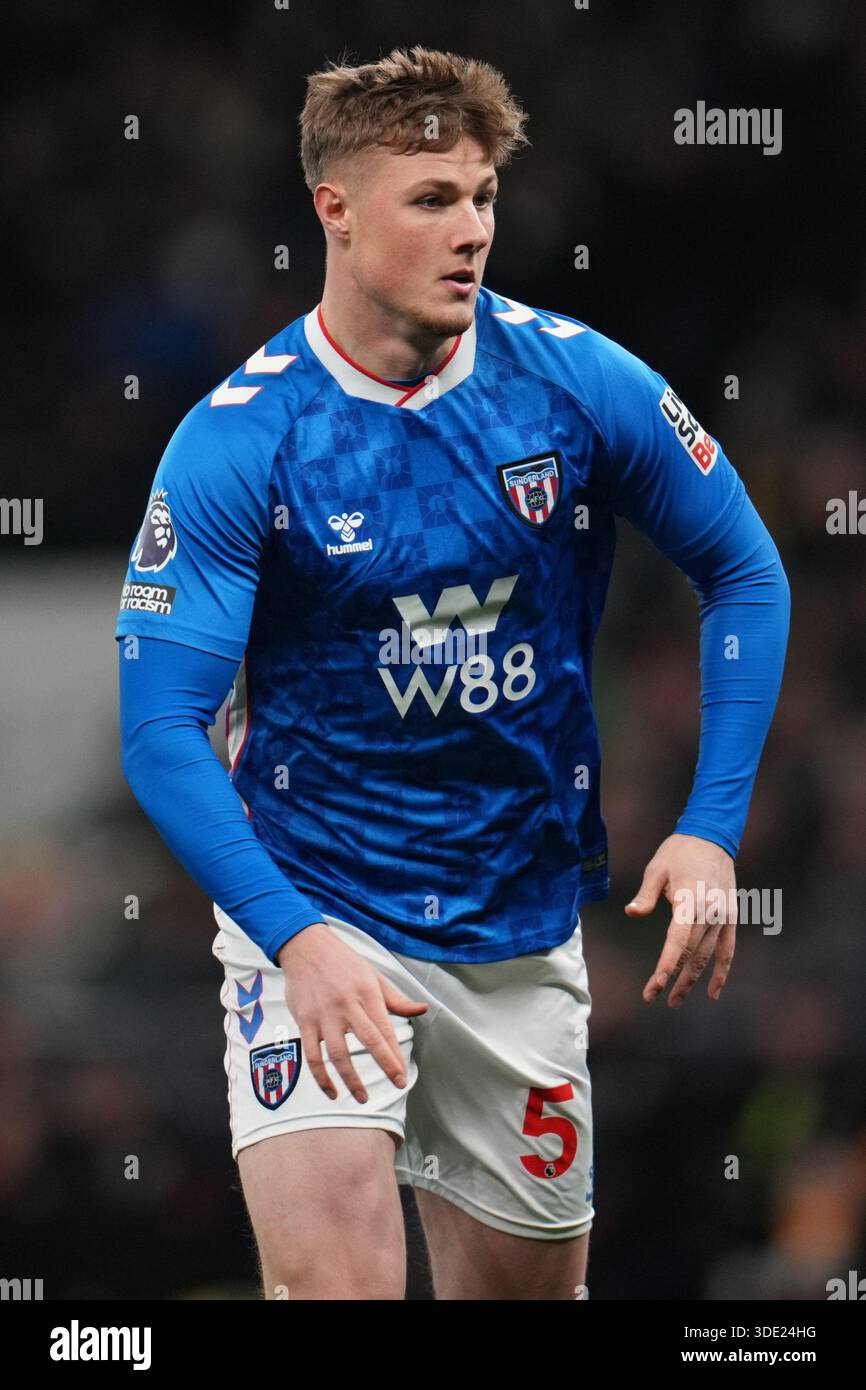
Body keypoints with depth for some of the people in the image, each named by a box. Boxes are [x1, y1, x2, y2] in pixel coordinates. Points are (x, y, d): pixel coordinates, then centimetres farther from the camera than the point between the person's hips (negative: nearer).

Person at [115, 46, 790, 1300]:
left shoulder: (579, 382, -6)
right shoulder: (236, 442, -14)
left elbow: (745, 574, 6)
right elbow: (161, 726, -16)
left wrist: (713, 827, -4)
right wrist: (297, 936, -29)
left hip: (527, 927, 4)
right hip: (315, 916, -3)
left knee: (530, 1283, 14)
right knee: (334, 1274, -23)